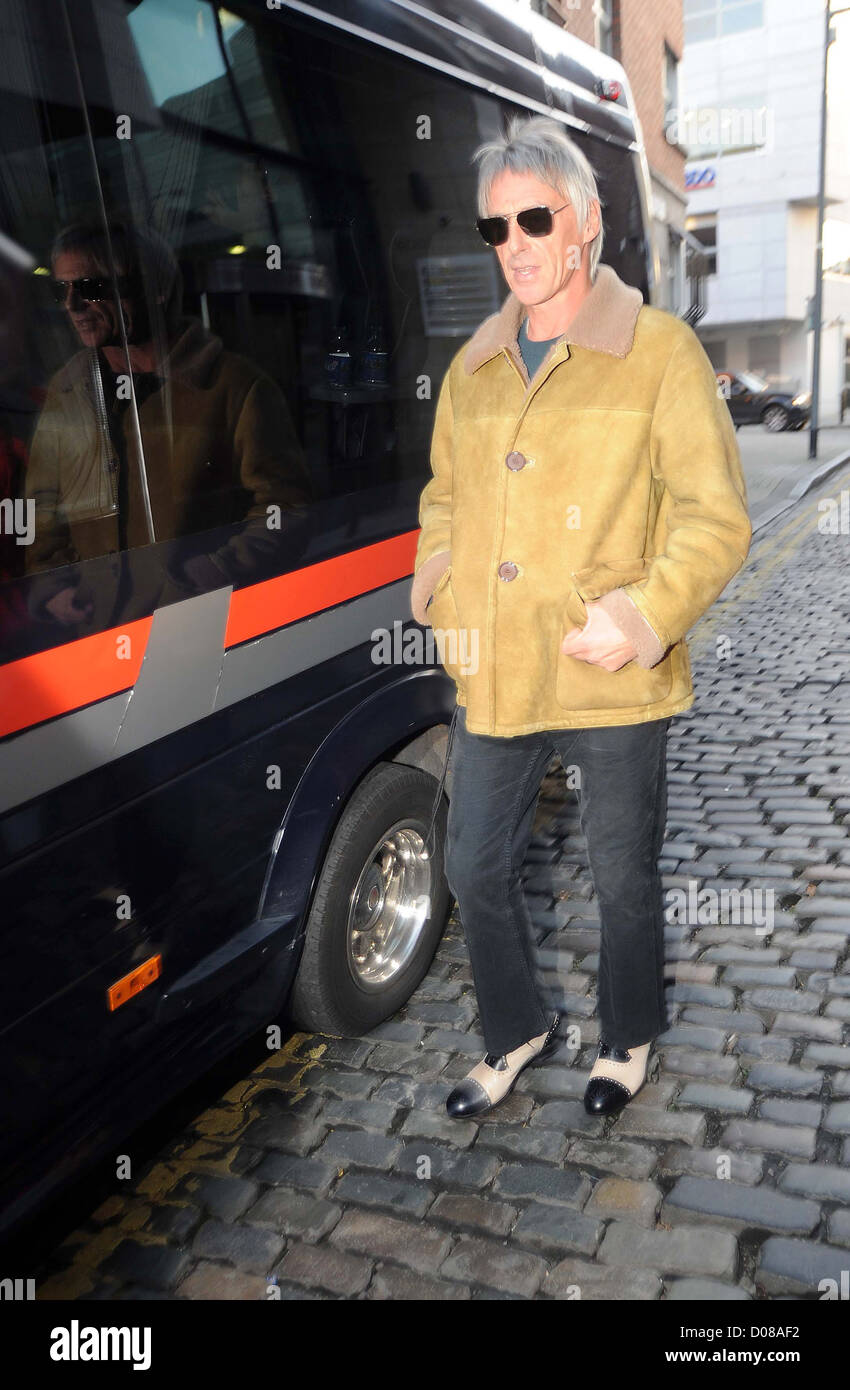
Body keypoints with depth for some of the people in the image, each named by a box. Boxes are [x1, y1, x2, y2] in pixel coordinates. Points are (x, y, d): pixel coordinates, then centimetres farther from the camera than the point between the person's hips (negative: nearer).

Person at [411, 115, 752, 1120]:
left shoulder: (660, 352, -4)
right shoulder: (473, 368, 11)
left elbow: (717, 517, -8)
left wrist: (646, 614, -23)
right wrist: (435, 568, 3)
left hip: (611, 684, -4)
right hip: (488, 676, 5)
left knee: (623, 877, 13)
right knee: (475, 870, 13)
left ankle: (628, 1040, 41)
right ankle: (518, 1032, 40)